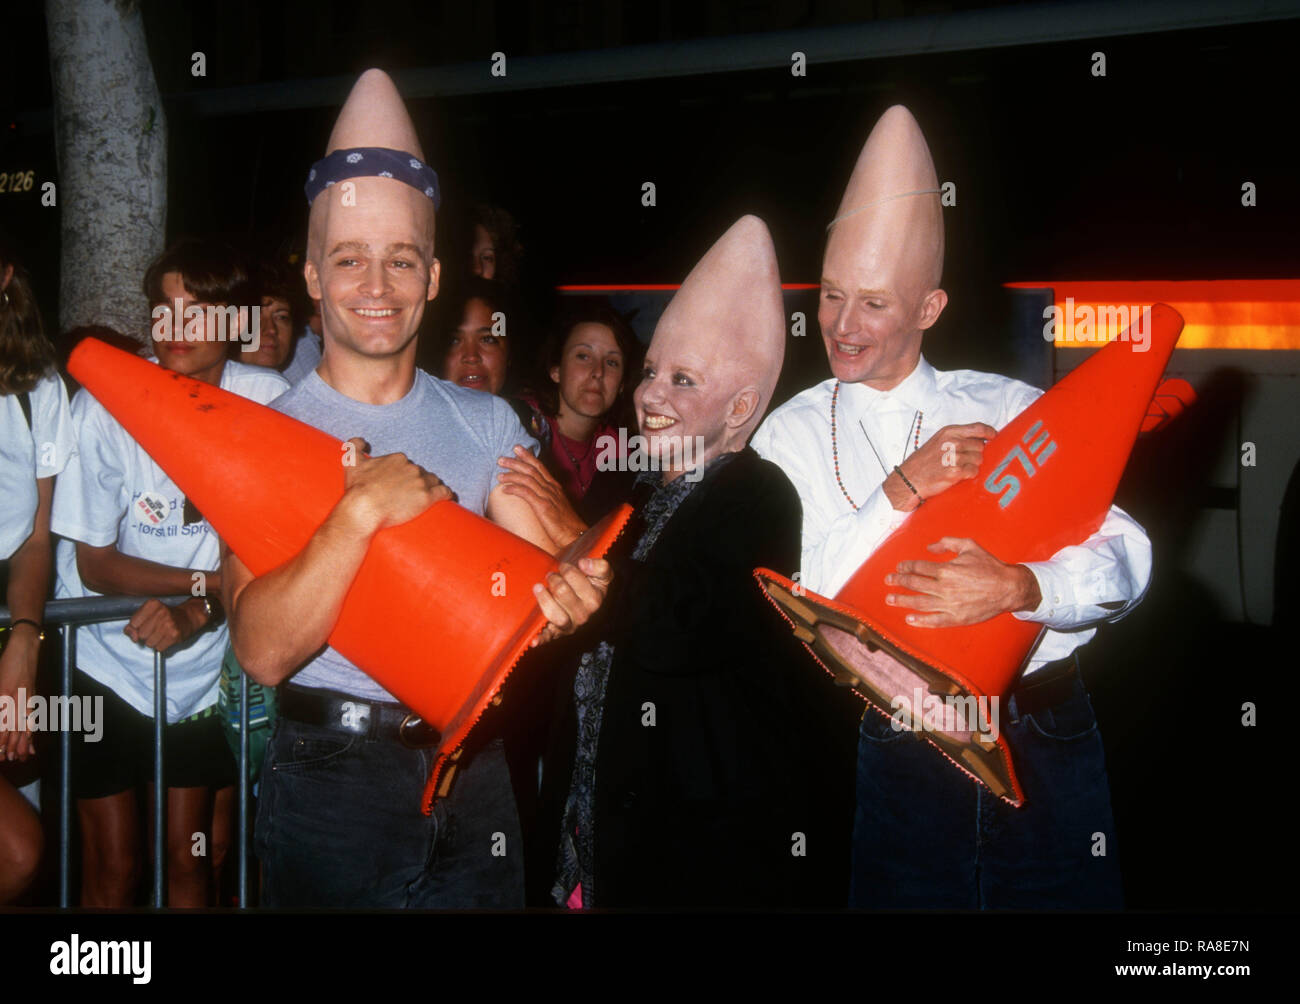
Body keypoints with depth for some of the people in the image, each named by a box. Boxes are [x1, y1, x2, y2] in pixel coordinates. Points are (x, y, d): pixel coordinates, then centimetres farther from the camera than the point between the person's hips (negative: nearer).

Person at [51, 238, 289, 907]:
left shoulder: (267, 401, -10)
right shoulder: (105, 406, -14)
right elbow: (97, 564, -9)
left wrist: (195, 613, -22)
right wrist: (215, 580, -17)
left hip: (203, 668, 2)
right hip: (106, 660, -1)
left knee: (192, 861, 11)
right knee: (113, 869, 6)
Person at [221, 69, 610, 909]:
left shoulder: (487, 423, 3)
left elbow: (545, 571, -4)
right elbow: (263, 650, -18)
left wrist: (568, 595, -26)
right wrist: (361, 509, -28)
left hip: (474, 772, 3)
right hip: (330, 783, -2)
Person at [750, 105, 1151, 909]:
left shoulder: (1010, 408, 1)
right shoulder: (790, 436, 2)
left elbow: (1123, 555, -5)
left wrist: (1018, 586, -25)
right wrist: (900, 492, -19)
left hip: (1046, 745, 1)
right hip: (899, 760, 0)